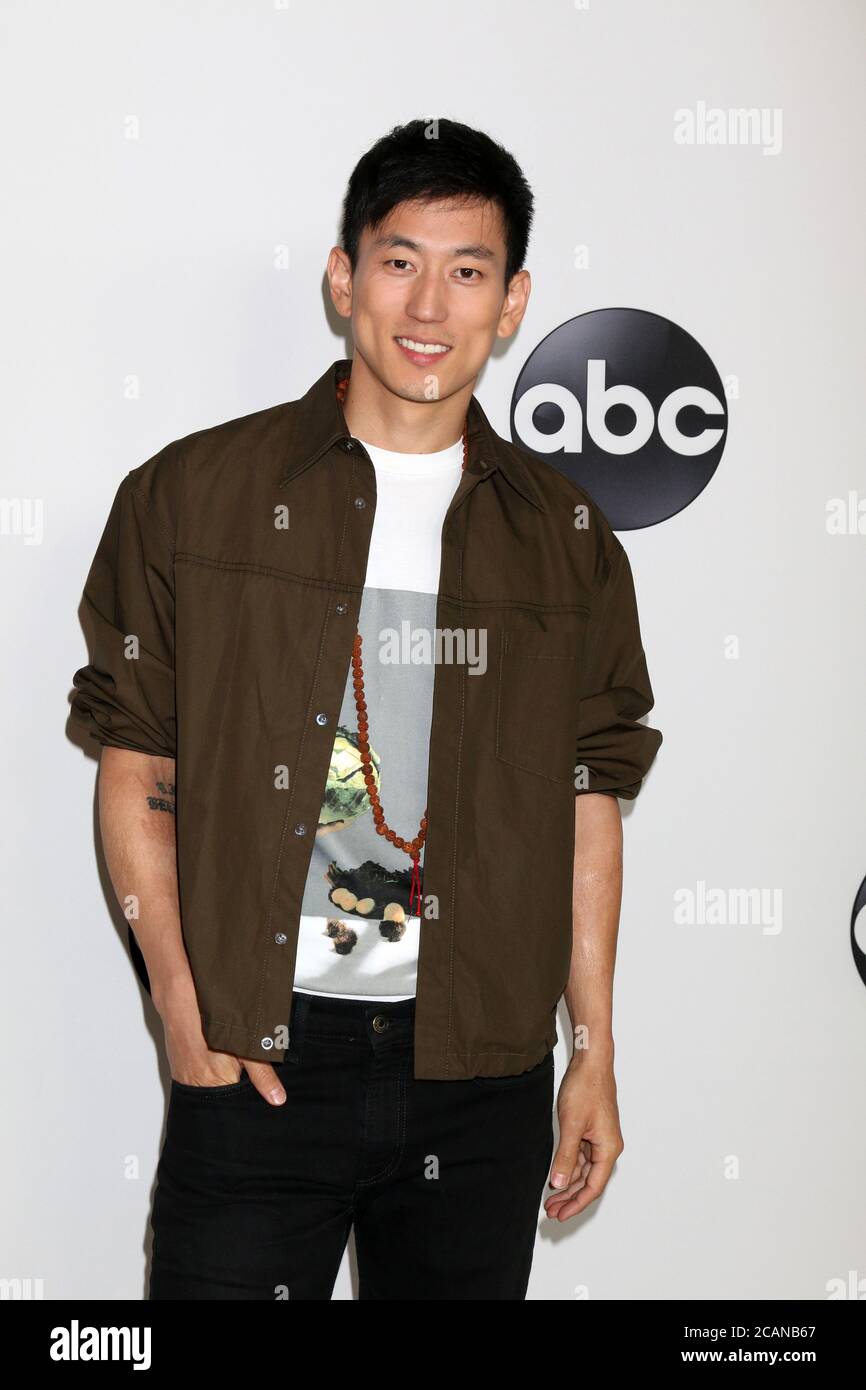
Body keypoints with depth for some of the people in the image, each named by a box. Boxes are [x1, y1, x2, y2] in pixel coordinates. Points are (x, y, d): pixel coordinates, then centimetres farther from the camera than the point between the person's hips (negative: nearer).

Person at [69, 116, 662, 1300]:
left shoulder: (566, 539, 7)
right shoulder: (190, 495, 1)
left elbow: (588, 801, 9)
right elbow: (135, 768, 2)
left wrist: (594, 1053, 7)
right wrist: (181, 1002, -7)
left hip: (482, 1072, 2)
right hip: (254, 1061, -2)